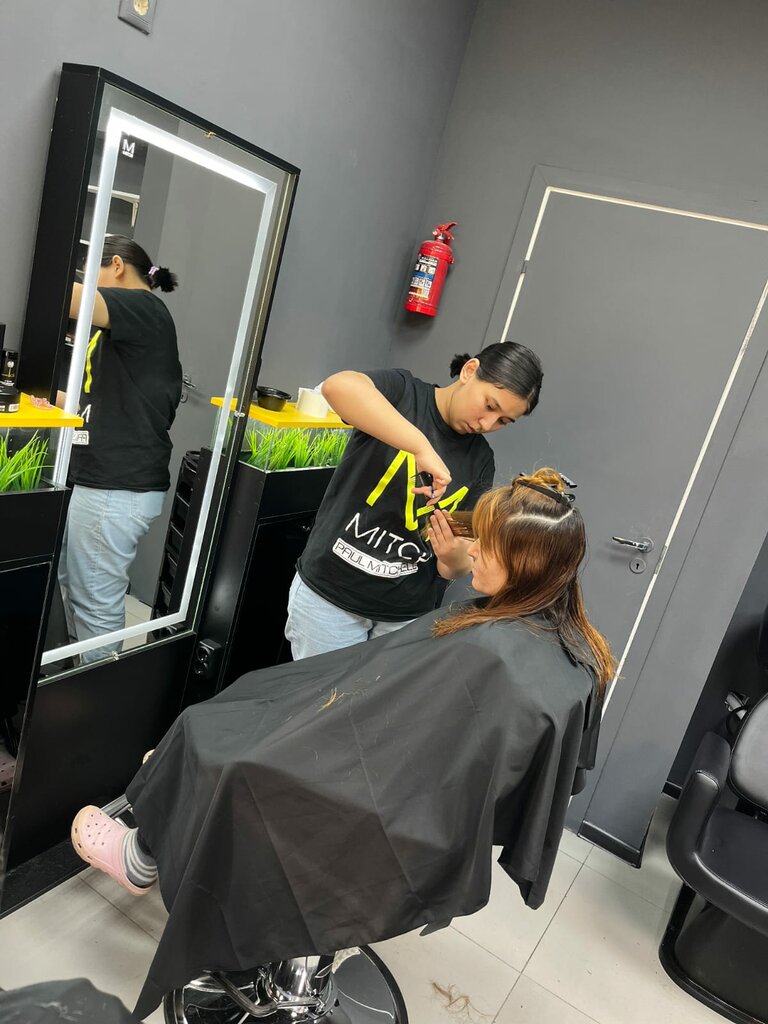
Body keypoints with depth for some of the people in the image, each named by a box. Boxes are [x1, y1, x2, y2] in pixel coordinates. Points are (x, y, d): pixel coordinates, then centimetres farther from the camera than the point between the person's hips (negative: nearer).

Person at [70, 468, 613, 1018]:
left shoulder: (484, 655, -35)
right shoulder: (567, 640, -7)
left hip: (404, 832, -8)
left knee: (208, 736, 4)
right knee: (261, 697, 16)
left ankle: (146, 858, 33)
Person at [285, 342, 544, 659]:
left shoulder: (480, 460, 2)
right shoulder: (402, 392, -8)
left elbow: (467, 556, 2)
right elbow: (338, 385, -31)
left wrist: (455, 561, -21)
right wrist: (422, 446, -37)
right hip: (328, 594, -3)